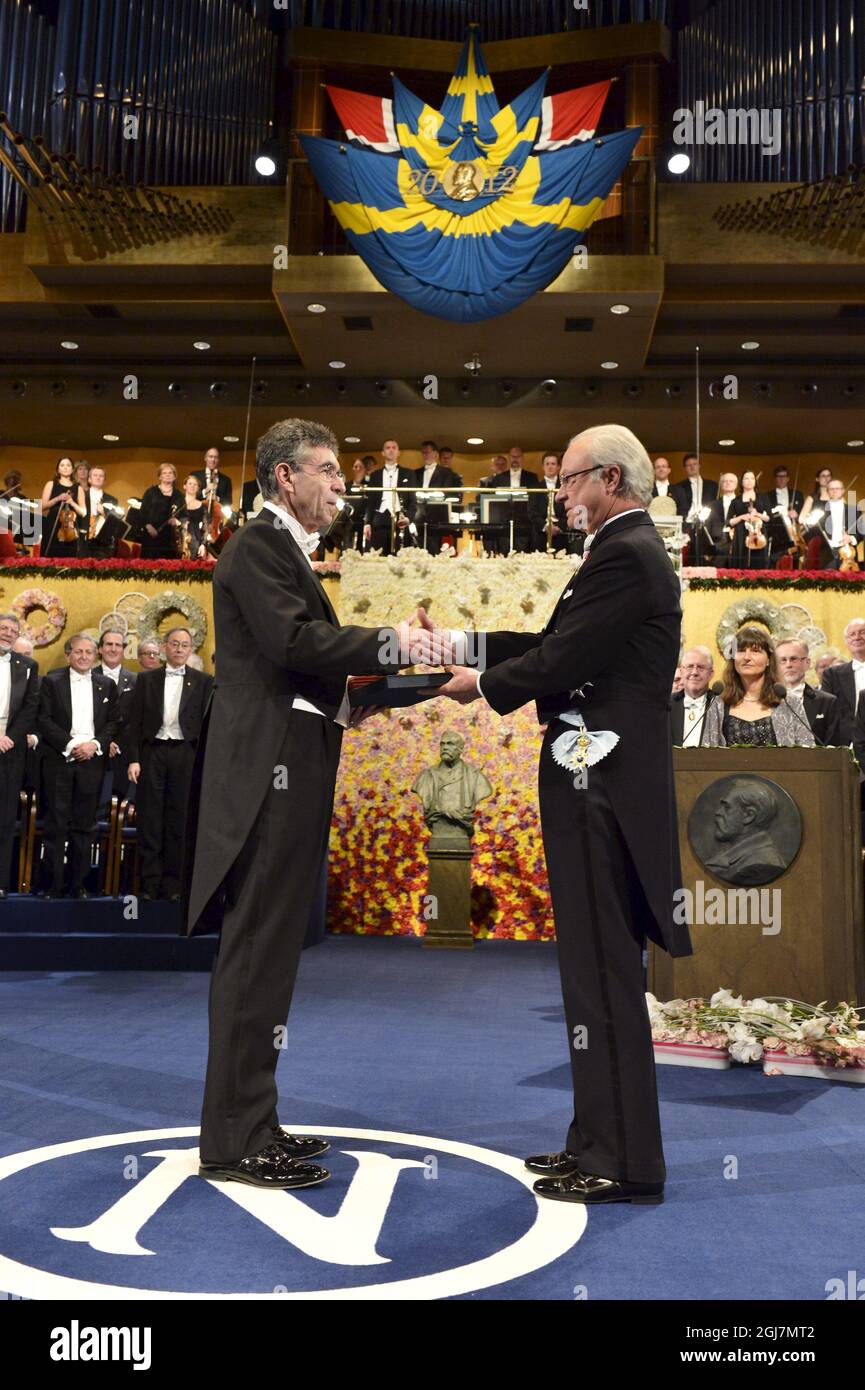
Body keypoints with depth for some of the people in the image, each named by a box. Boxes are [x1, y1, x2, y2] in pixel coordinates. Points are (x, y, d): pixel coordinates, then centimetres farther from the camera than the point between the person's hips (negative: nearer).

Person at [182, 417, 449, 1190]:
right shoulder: (257, 545, -8)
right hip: (267, 771, -10)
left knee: (268, 951, 13)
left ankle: (250, 1124, 23)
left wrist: (352, 699, 7)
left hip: (291, 772, 10)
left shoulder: (286, 550, 22)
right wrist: (390, 643, -24)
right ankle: (234, 1141, 2)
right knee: (256, 952, -6)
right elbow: (294, 639, -23)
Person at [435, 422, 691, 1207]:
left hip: (601, 788, -11)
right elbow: (557, 644, 16)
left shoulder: (625, 556, -15)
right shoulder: (632, 550, 18)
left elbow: (560, 661, -19)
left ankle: (624, 1162, 9)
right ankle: (603, 1142, 27)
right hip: (604, 781, 11)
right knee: (603, 968, 15)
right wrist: (466, 644, 12)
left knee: (604, 973, -3)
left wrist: (484, 685, -3)